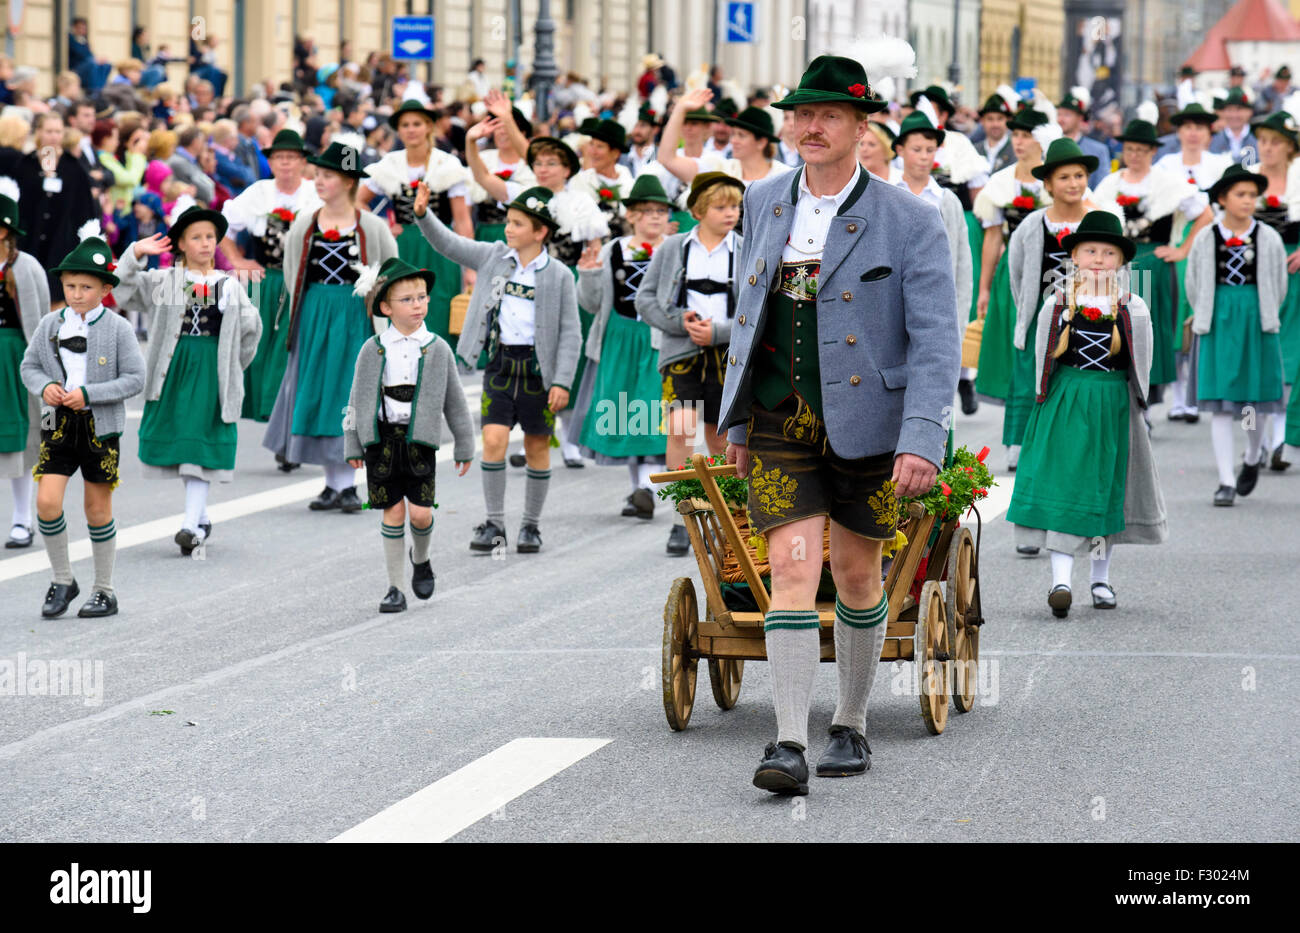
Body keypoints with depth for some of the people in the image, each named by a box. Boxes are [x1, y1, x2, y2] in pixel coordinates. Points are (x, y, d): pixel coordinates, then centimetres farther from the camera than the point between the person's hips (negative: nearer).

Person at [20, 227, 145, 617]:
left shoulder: (118, 328, -7)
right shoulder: (50, 325, 2)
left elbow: (134, 379, -8)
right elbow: (29, 365, 11)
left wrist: (88, 394, -18)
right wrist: (44, 387, -11)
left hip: (100, 426, -2)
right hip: (58, 424, 2)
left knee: (97, 510, 5)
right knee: (47, 501, -10)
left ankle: (104, 591, 19)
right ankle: (62, 581, 9)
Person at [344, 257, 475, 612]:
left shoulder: (437, 349, 2)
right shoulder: (373, 351, 1)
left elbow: (455, 400, 8)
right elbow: (358, 399, 8)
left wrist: (464, 446, 9)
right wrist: (352, 446, 7)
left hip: (419, 440, 0)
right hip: (382, 439, 0)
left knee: (420, 513, -7)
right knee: (393, 513, 1)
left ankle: (421, 559, 26)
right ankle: (395, 588, 9)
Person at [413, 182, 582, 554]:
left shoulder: (558, 276, -4)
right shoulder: (494, 257, 4)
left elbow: (570, 333, -4)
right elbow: (448, 244, 6)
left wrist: (562, 382, -10)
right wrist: (424, 215, -12)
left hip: (538, 366, -2)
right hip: (500, 362, 2)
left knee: (537, 447, 7)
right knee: (493, 440, -9)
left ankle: (531, 526, 20)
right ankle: (494, 524, -1)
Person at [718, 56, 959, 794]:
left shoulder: (909, 222, -10)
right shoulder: (765, 203, 5)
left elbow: (937, 339, -14)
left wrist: (922, 440, -25)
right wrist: (739, 418, 18)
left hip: (865, 420, -2)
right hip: (780, 421, 2)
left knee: (857, 574, 11)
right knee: (792, 569, -10)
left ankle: (853, 728, 28)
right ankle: (790, 745, -16)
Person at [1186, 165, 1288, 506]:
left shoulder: (1268, 238, 0)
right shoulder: (1206, 238, -1)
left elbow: (1279, 284, 10)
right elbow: (1193, 284, 10)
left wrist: (1264, 317, 13)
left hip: (1256, 322, 1)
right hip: (1217, 324, -1)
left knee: (1253, 400, 6)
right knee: (1220, 405, -3)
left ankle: (1252, 459, 34)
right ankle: (1226, 480, -2)